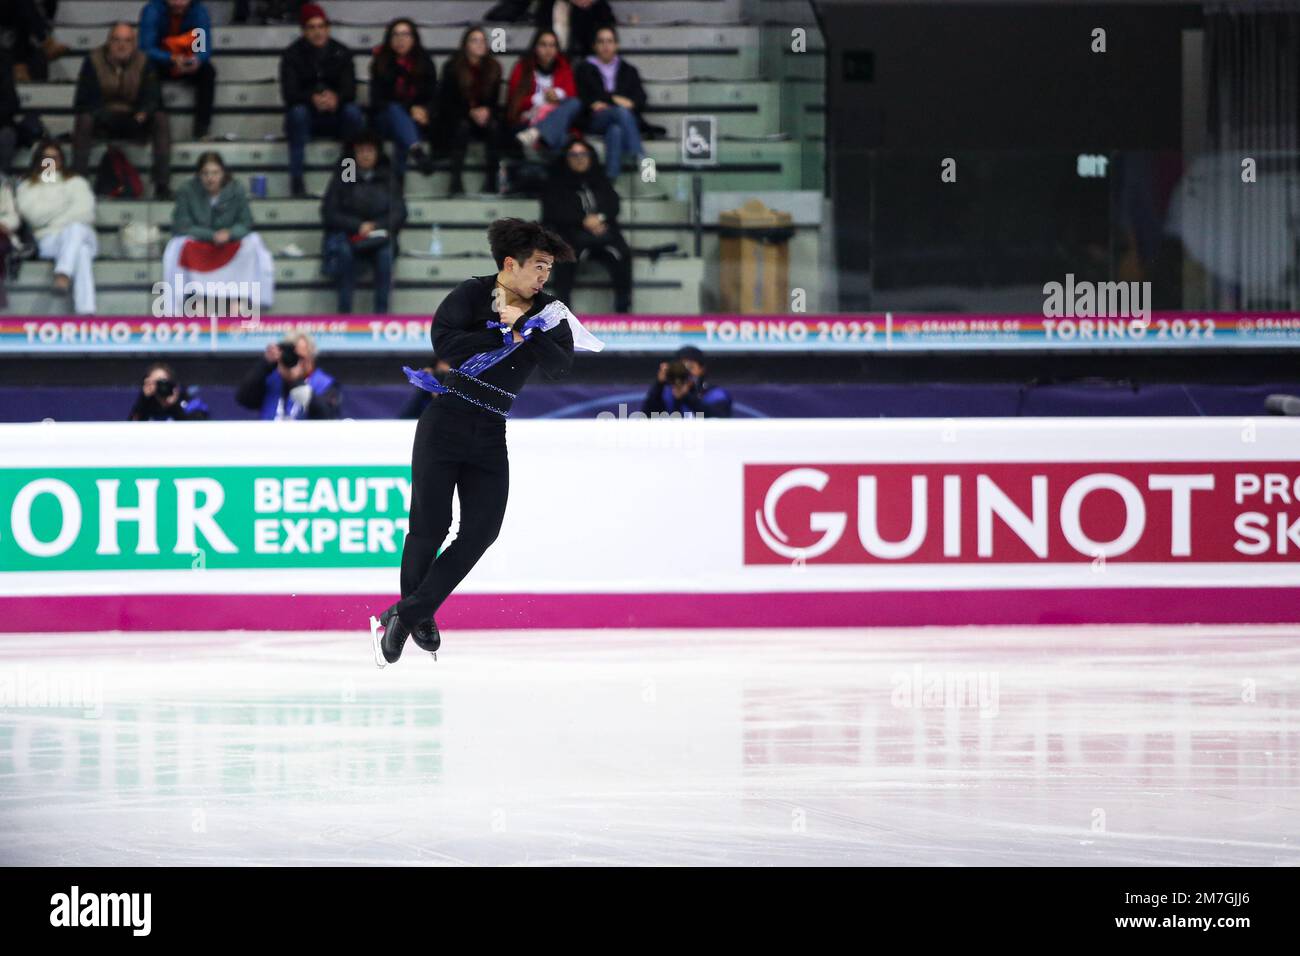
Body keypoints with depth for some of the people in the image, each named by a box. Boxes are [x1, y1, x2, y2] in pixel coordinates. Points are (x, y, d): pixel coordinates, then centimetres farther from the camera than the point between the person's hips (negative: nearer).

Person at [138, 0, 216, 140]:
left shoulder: (200, 11, -12)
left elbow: (205, 49, -15)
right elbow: (146, 48, -23)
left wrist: (197, 60, -40)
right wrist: (172, 59, -40)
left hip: (190, 66, 2)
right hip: (161, 64, -2)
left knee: (208, 72, -27)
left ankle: (201, 129, -27)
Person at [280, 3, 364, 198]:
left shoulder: (341, 53, 1)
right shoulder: (292, 55, -3)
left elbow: (350, 89, -10)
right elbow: (289, 94, -14)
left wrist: (336, 98, -35)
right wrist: (312, 99, -36)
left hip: (335, 118, 1)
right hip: (307, 118, -1)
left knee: (352, 111, -29)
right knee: (298, 111, -34)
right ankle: (296, 180, -35)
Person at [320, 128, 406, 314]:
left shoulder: (388, 180, 13)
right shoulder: (341, 180, 8)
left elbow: (399, 213, 7)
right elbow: (329, 213, 1)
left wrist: (376, 227, -12)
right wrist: (358, 226, -12)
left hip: (379, 237, 1)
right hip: (347, 235, -1)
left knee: (385, 253, -33)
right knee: (345, 252, -35)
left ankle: (381, 313, -33)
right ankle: (344, 312, -35)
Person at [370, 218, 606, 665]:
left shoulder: (547, 312, 6)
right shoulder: (473, 294, -6)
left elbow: (561, 367, -8)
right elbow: (445, 342, -21)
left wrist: (525, 328, -19)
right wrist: (505, 334, -18)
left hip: (491, 435, 5)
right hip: (445, 424, -5)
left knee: (483, 528, -6)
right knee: (429, 526, -6)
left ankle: (408, 614, 1)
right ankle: (416, 613, 15)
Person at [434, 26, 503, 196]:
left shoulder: (493, 68, 3)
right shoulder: (452, 67, -6)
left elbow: (495, 100, 7)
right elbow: (446, 102, -8)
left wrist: (487, 111, -17)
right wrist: (470, 112, -21)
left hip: (483, 116, 3)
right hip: (454, 118, -3)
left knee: (494, 126, -29)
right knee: (462, 125, -35)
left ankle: (491, 180, -29)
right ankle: (456, 181, -38)